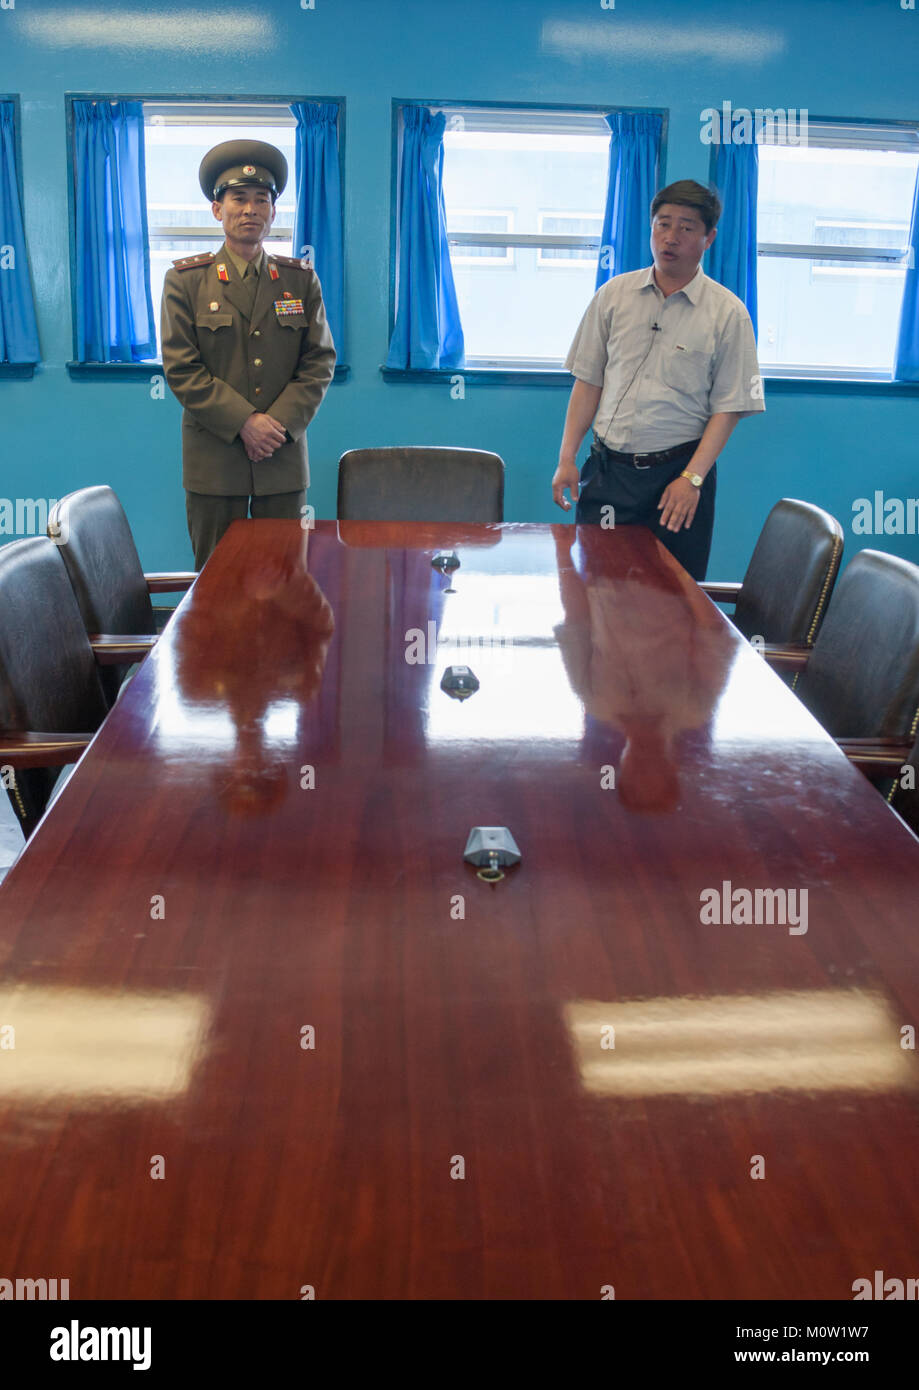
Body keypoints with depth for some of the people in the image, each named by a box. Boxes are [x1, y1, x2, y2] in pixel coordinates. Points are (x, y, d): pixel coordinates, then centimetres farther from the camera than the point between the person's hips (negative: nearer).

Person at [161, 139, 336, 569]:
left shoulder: (302, 280, 10)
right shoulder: (185, 280, 3)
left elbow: (320, 362, 4)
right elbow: (181, 369, -4)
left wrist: (279, 424, -11)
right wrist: (244, 423, -14)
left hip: (284, 458, 2)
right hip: (214, 461, -1)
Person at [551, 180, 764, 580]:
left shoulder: (727, 312, -1)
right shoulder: (614, 294, 7)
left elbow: (728, 408, -4)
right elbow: (588, 381, 9)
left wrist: (692, 478, -13)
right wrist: (567, 459, 3)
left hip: (676, 470, -2)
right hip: (607, 468, 2)